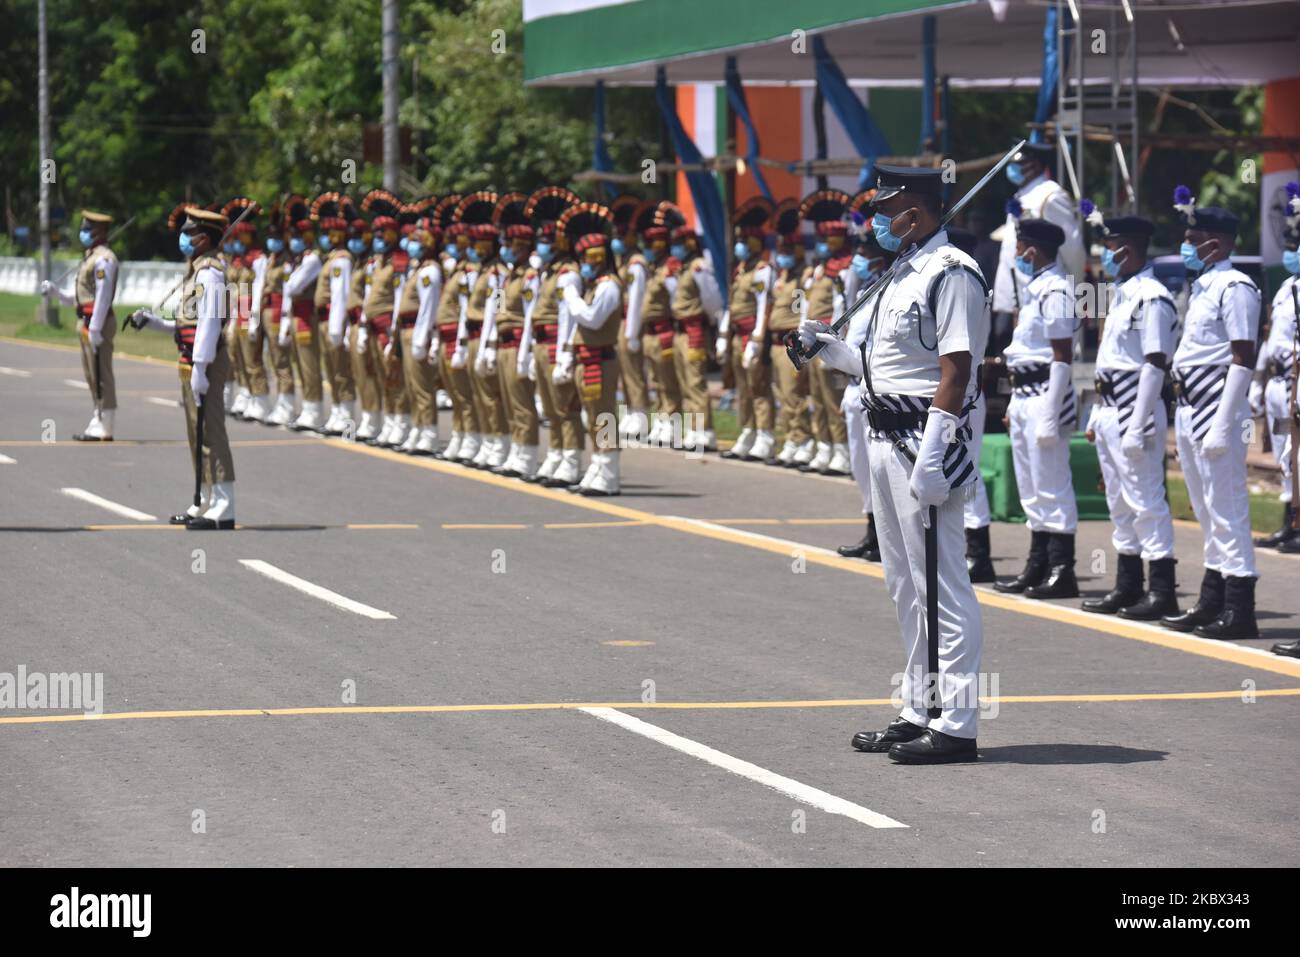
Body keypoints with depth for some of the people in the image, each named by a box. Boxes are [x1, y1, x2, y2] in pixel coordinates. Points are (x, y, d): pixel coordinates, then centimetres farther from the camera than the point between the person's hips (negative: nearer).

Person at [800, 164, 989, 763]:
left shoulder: (951, 273, -13)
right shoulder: (902, 274, 18)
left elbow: (955, 369, -20)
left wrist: (930, 456, -25)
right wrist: (829, 348, 10)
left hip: (925, 440, -11)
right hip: (886, 441, 11)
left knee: (942, 587, -9)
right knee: (905, 586, 16)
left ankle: (956, 724, -7)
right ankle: (919, 712, 25)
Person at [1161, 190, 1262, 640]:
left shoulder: (1235, 288, -13)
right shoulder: (1200, 286, 15)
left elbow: (1243, 361, -18)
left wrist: (1222, 426, -21)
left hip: (1216, 408, -10)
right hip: (1189, 408, 10)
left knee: (1227, 511, -7)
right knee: (1207, 513, 16)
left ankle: (1239, 610, -5)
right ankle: (1212, 602, 23)